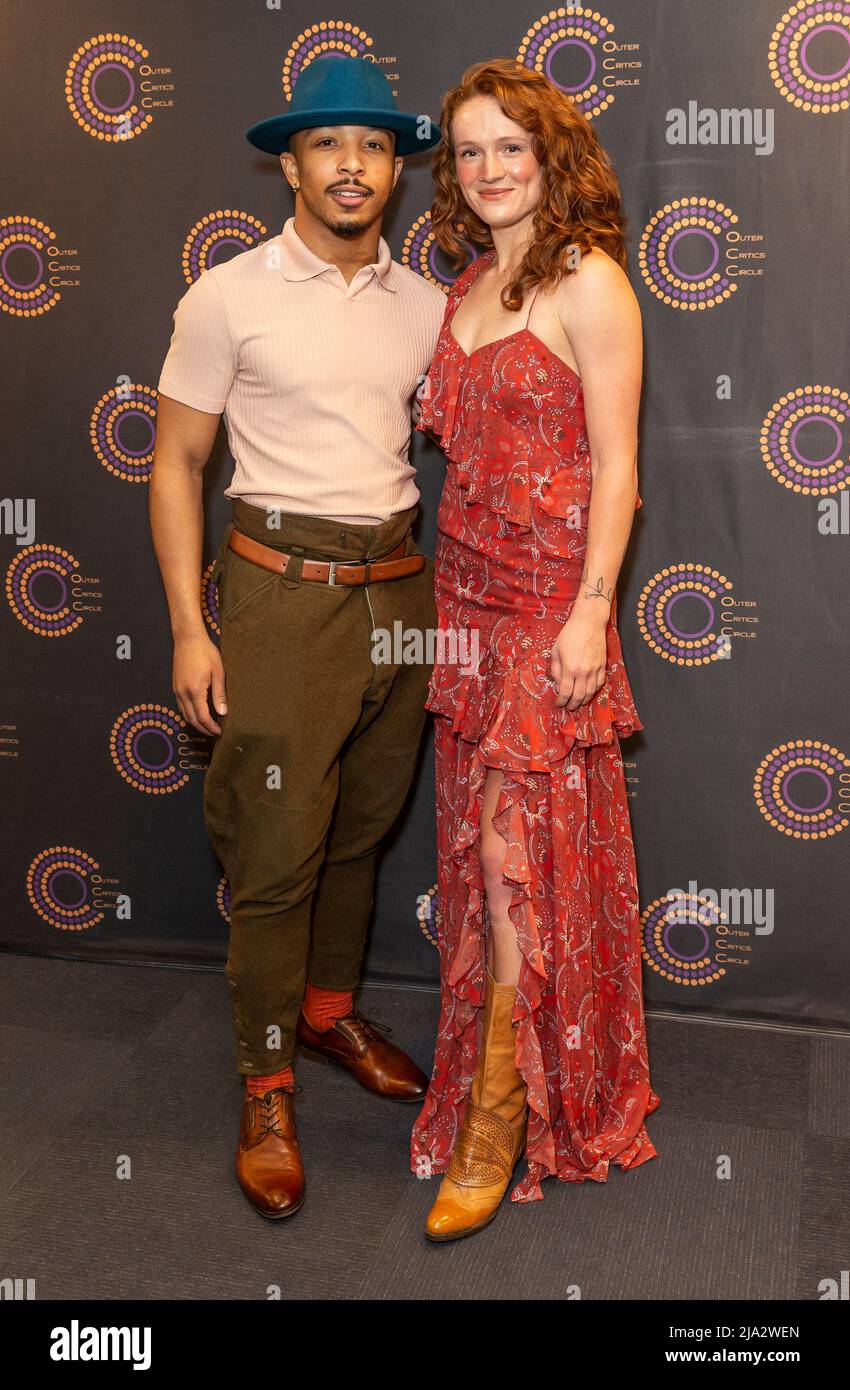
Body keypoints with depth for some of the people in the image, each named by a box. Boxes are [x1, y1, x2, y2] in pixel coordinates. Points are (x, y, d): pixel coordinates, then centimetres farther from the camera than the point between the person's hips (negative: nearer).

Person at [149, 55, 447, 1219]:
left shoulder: (424, 306, 8)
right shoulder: (229, 297, -3)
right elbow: (176, 462, -2)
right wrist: (189, 628, -8)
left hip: (400, 587, 4)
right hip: (283, 589, -4)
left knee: (361, 830, 15)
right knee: (275, 853, -1)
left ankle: (331, 1008, 37)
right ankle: (267, 1088, 15)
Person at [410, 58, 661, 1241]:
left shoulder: (588, 281, -7)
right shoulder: (468, 287, 14)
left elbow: (613, 463, -12)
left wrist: (590, 611, -16)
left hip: (551, 597, -7)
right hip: (466, 586, 7)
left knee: (516, 841, -5)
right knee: (478, 842, 10)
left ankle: (496, 1125, 8)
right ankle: (488, 1083, 25)